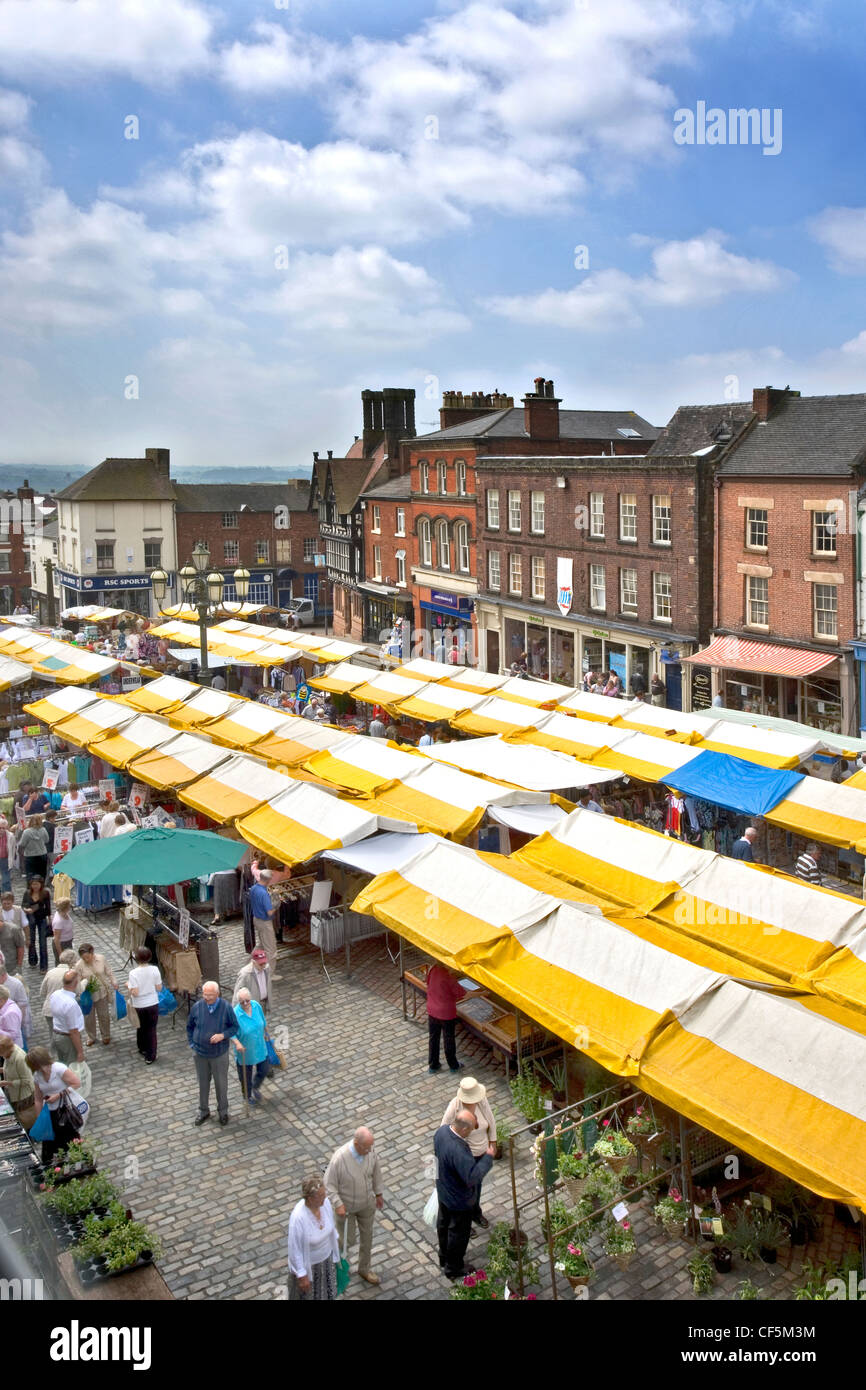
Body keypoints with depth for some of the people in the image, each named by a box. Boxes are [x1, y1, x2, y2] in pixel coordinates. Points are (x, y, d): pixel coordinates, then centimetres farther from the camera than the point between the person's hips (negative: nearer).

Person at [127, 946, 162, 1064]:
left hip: (139, 1006, -1)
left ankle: (142, 1050, 42)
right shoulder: (154, 970, -14)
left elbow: (134, 992, -20)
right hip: (153, 1004, 1)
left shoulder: (133, 973, -21)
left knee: (141, 1028, 23)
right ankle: (150, 1057, 15)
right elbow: (159, 988, -7)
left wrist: (128, 985, -2)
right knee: (151, 1029, 12)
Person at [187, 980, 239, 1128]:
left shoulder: (226, 1008, -15)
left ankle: (223, 1111, 32)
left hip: (219, 1054, -2)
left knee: (221, 1084, 11)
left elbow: (235, 1027, -5)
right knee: (203, 1083, 16)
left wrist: (222, 1035, -21)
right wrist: (192, 1044, -1)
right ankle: (203, 1111, 34)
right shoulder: (197, 1007, -10)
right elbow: (189, 1027, 6)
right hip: (200, 1054, 2)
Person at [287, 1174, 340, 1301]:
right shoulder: (298, 1217, -39)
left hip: (325, 1257, 5)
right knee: (306, 1295, 21)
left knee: (325, 1292, 27)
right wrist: (301, 1275, -19)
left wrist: (334, 1251, 12)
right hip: (306, 1264, -5)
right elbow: (295, 1249, -26)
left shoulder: (325, 1202, -20)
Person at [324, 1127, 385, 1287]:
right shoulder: (339, 1158, -33)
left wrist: (378, 1193, 10)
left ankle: (364, 1270, 41)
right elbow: (329, 1184, -21)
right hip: (346, 1206, -4)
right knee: (348, 1240, 11)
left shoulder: (371, 1151, -19)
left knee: (367, 1237, 18)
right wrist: (337, 1205, -28)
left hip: (367, 1204, 4)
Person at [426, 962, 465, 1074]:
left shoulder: (431, 970, -10)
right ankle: (454, 1066, 30)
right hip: (447, 1013, -5)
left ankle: (433, 1065, 31)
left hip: (432, 1011, 5)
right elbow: (459, 993, -17)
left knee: (433, 1038, 19)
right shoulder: (448, 976, -27)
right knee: (448, 1040, 13)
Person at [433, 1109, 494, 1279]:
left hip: (443, 1191, 8)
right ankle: (454, 1268, 38)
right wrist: (488, 1157, -28)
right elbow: (472, 1177, -36)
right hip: (459, 1200, -8)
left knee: (444, 1224, 28)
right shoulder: (458, 1151, -42)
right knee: (458, 1232, 16)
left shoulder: (442, 1130, -16)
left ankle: (444, 1259, 52)